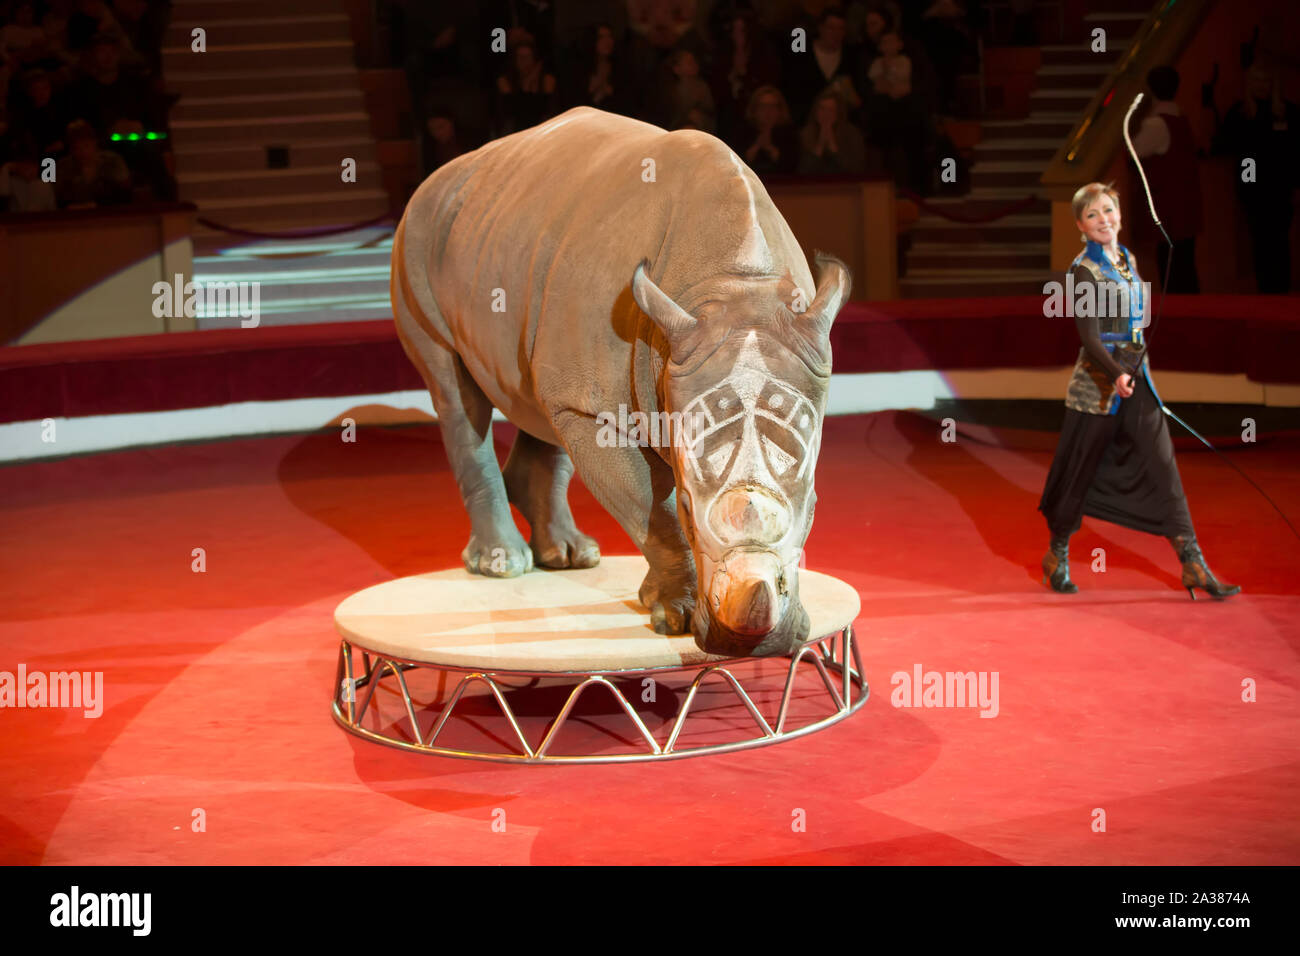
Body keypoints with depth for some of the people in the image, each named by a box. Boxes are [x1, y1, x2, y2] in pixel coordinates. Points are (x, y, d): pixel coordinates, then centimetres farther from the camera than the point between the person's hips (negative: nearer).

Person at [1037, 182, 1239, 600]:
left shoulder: (1128, 260, 11)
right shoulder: (1084, 269, -10)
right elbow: (1089, 337, -18)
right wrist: (1116, 374, -33)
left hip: (1136, 378, 6)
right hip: (1097, 382, -6)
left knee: (1163, 466, -1)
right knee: (1080, 472, 5)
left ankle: (1193, 564, -3)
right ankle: (1057, 557, 23)